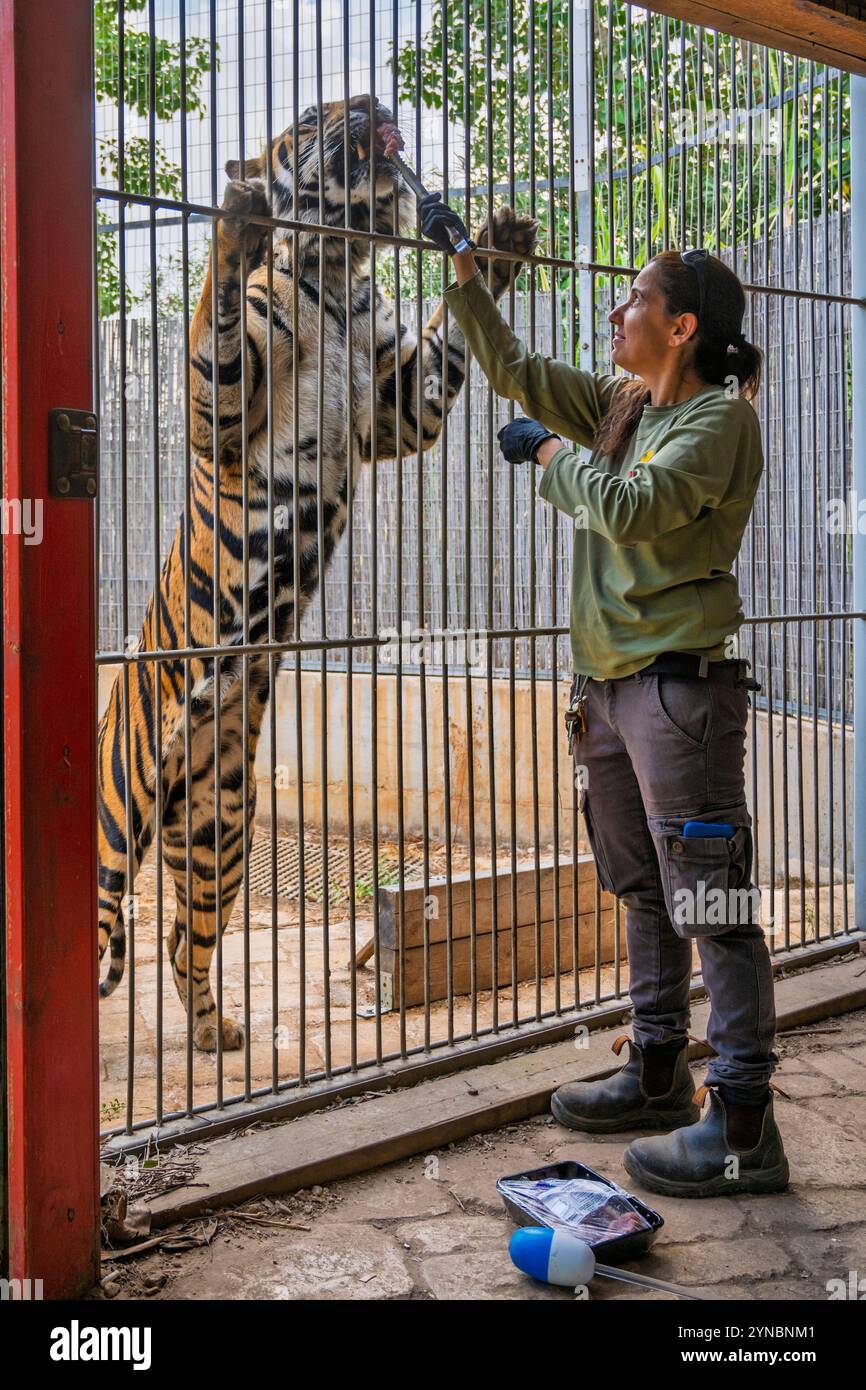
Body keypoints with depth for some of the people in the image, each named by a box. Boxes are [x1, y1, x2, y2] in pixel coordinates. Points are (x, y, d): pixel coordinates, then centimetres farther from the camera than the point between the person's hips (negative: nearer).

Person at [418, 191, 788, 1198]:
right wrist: (462, 268, 19)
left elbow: (633, 507, -23)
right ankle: (656, 1077, 29)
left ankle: (744, 1125, -4)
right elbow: (513, 371, 21)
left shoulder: (722, 417, -10)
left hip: (682, 682, -9)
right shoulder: (621, 403, 14)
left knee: (711, 901, -8)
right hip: (609, 683, 9)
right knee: (645, 891, 16)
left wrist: (549, 456, -7)